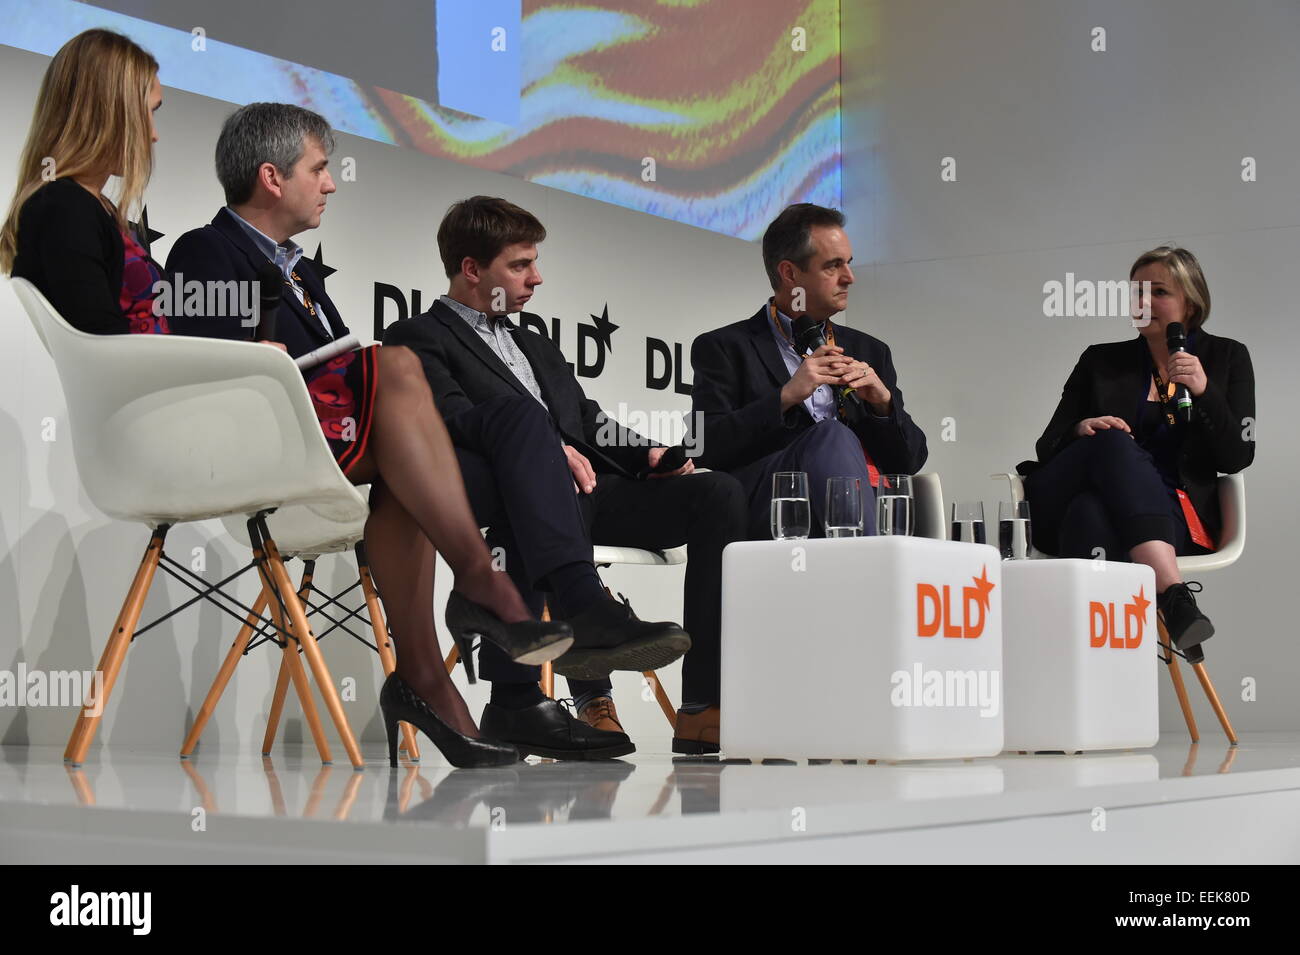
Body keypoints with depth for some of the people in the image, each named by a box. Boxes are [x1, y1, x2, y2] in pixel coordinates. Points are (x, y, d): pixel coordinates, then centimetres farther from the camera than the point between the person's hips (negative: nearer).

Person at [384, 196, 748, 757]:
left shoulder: (538, 349, 38)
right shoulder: (419, 339, 13)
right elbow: (450, 414, -7)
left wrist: (649, 453, 6)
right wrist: (549, 448, -24)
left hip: (587, 487, 7)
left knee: (717, 493, -14)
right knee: (518, 411, -38)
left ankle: (704, 708, -21)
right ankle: (582, 609, -56)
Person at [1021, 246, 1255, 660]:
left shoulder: (1226, 358, 16)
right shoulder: (1101, 361, 19)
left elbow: (1236, 458, 6)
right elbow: (1047, 448, 12)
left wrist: (1203, 391, -10)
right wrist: (1080, 431, -11)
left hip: (1172, 515, -2)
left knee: (1093, 513, -37)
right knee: (1116, 445, -34)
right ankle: (1174, 597, -51)